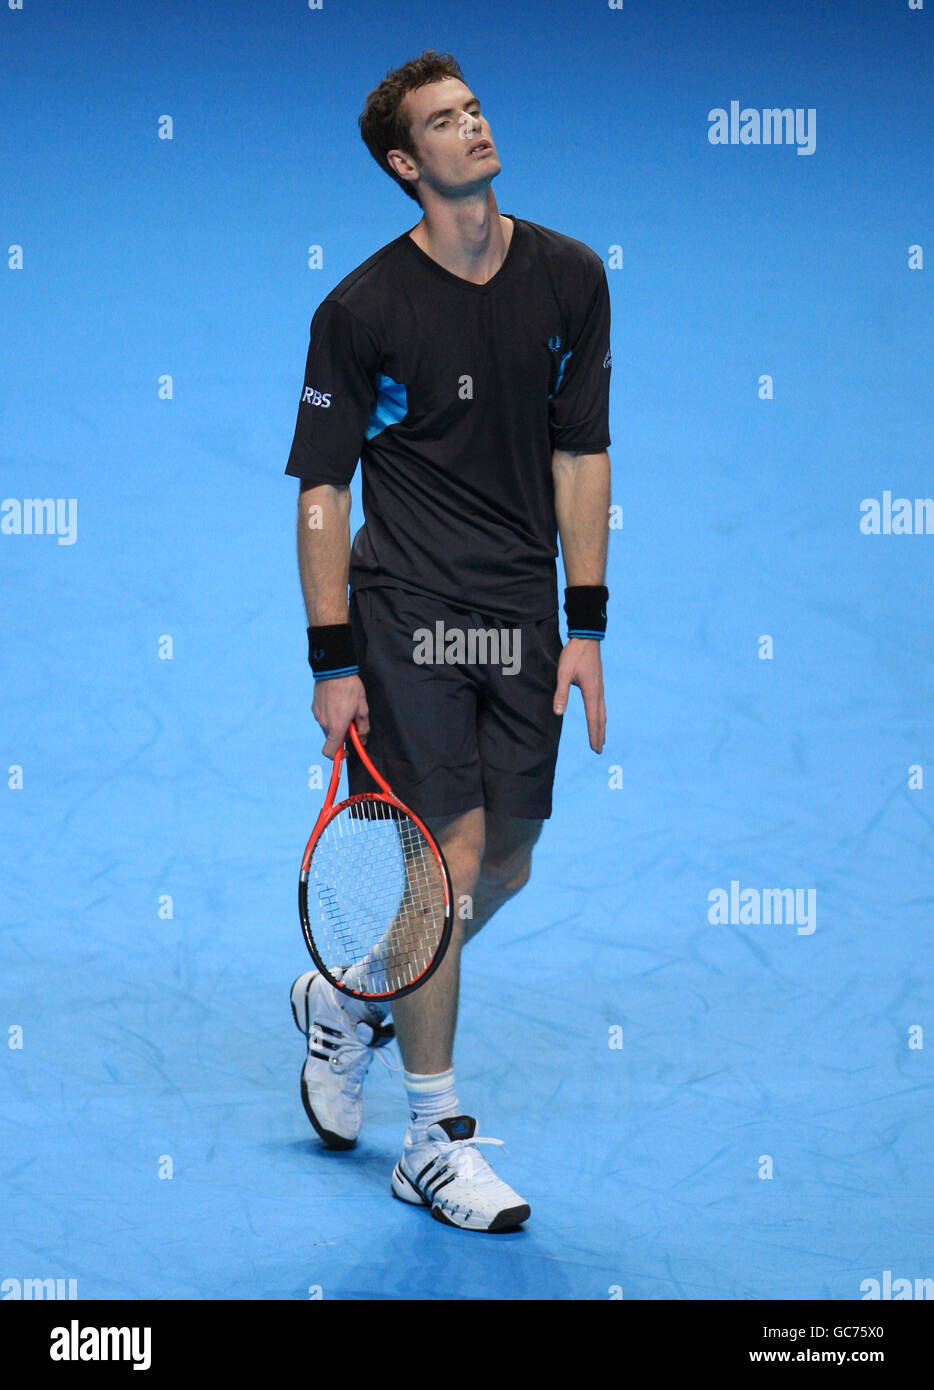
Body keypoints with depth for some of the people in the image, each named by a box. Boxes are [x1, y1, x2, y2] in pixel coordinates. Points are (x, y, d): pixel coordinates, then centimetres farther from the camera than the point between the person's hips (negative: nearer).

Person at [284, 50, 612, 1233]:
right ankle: (432, 1138, 6)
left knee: (505, 868, 11)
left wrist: (585, 626, 4)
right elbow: (321, 486, -4)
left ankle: (346, 1001, 39)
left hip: (522, 617, 5)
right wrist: (331, 658, -9)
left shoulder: (571, 278, 4)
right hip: (408, 611, -5)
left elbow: (580, 455, 8)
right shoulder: (362, 309, -9)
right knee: (447, 856, -7)